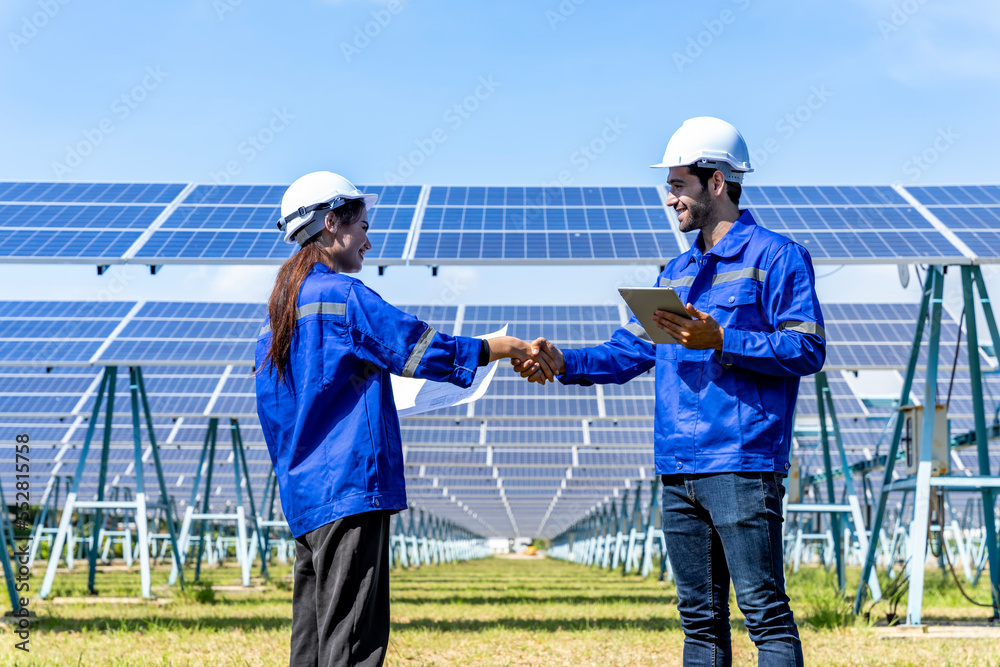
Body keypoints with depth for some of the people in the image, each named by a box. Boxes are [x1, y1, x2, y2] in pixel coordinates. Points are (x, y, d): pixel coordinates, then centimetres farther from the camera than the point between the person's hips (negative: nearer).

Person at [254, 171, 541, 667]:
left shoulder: (280, 306, 18)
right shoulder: (341, 294, -10)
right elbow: (414, 345, -10)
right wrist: (490, 349, 1)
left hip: (303, 495, 10)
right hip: (348, 489, -9)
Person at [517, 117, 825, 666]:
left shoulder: (774, 256, -2)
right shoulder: (676, 272, 21)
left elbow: (807, 349, -10)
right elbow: (628, 352, 17)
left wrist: (720, 341, -18)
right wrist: (563, 363, 2)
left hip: (742, 463, -7)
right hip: (677, 469, 8)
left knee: (765, 612, -6)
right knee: (699, 617, 12)